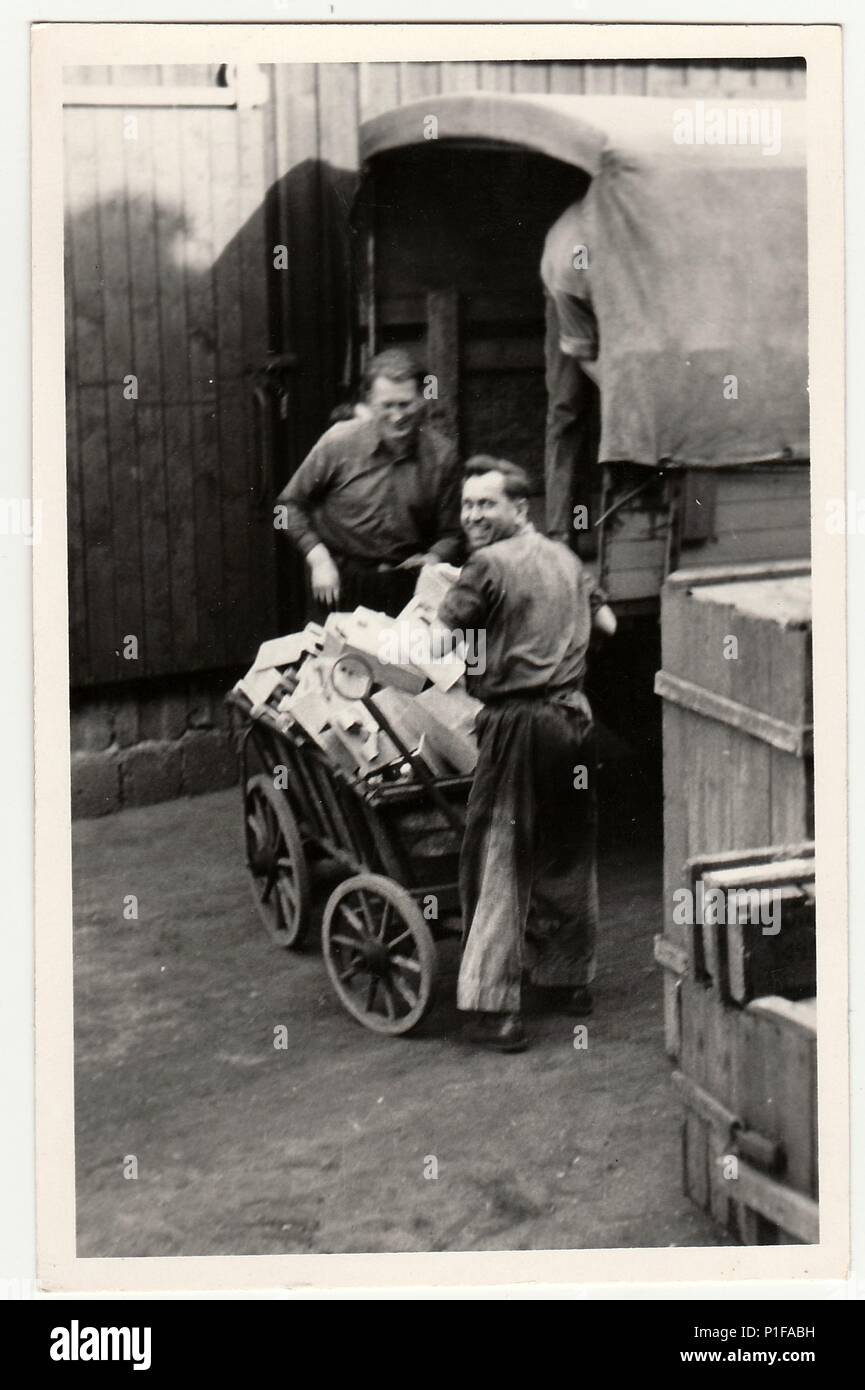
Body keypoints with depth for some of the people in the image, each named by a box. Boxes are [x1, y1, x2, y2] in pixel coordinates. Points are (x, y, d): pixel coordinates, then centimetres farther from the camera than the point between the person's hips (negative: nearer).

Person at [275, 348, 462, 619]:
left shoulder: (441, 454, -2)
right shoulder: (339, 442, -7)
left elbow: (450, 533, 8)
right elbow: (289, 504, 3)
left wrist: (433, 559, -12)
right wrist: (318, 558, -6)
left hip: (407, 587, 1)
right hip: (343, 584, -1)